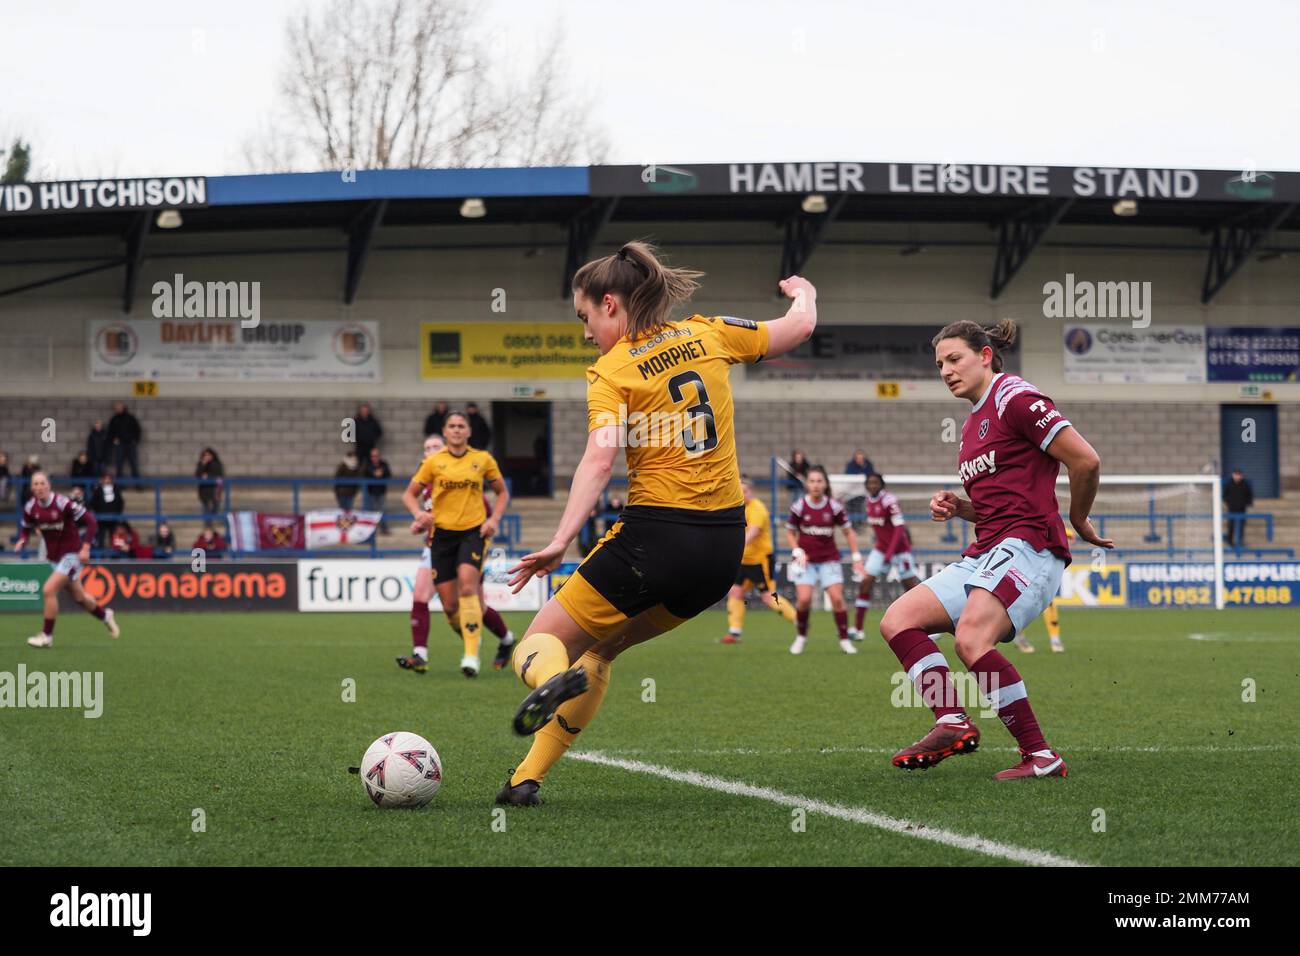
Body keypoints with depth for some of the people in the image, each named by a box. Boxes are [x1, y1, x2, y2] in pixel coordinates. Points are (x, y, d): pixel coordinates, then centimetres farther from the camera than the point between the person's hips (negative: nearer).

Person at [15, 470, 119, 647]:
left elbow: (90, 521, -18)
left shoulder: (63, 503, -22)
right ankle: (104, 615, 44)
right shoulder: (30, 507, -5)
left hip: (71, 555, -6)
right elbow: (26, 528, 12)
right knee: (78, 597, 17)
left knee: (48, 591, -19)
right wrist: (22, 540, -11)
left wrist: (85, 548, -24)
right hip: (53, 557, 6)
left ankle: (47, 635, -6)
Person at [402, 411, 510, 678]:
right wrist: (419, 514, -11)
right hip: (442, 533, 2)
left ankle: (471, 656, -26)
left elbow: (502, 492, 16)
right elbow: (409, 494, 9)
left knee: (467, 587, -25)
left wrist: (494, 519, -1)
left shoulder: (483, 460, 4)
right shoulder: (433, 462, 3)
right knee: (449, 604, -1)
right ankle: (472, 643, 28)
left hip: (473, 531, -2)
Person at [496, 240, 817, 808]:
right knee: (600, 646, 23)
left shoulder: (611, 371, -5)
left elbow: (599, 461, -20)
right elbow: (798, 329, 20)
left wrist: (560, 541, -28)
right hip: (725, 545, 6)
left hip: (656, 535, -6)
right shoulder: (707, 335, 9)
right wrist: (804, 295, 42)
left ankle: (552, 677, -34)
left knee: (539, 643, 4)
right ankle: (528, 778, 13)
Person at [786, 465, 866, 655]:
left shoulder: (834, 507, -5)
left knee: (837, 598, -11)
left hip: (829, 559, 1)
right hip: (806, 559, 0)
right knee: (804, 599, -16)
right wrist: (797, 552, -8)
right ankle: (801, 637, 7)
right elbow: (790, 531, 7)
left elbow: (848, 531, 5)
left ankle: (845, 640, 3)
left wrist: (856, 557, 1)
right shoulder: (799, 507, -7)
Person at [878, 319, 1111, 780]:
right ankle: (953, 722, -15)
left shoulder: (1014, 398, -5)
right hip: (984, 555, 10)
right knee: (897, 620, -4)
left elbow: (1086, 461, -11)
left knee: (972, 639, -30)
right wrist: (958, 507, 12)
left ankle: (1040, 755, -24)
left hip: (1026, 545, -10)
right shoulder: (972, 425, 23)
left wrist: (1078, 520, 3)